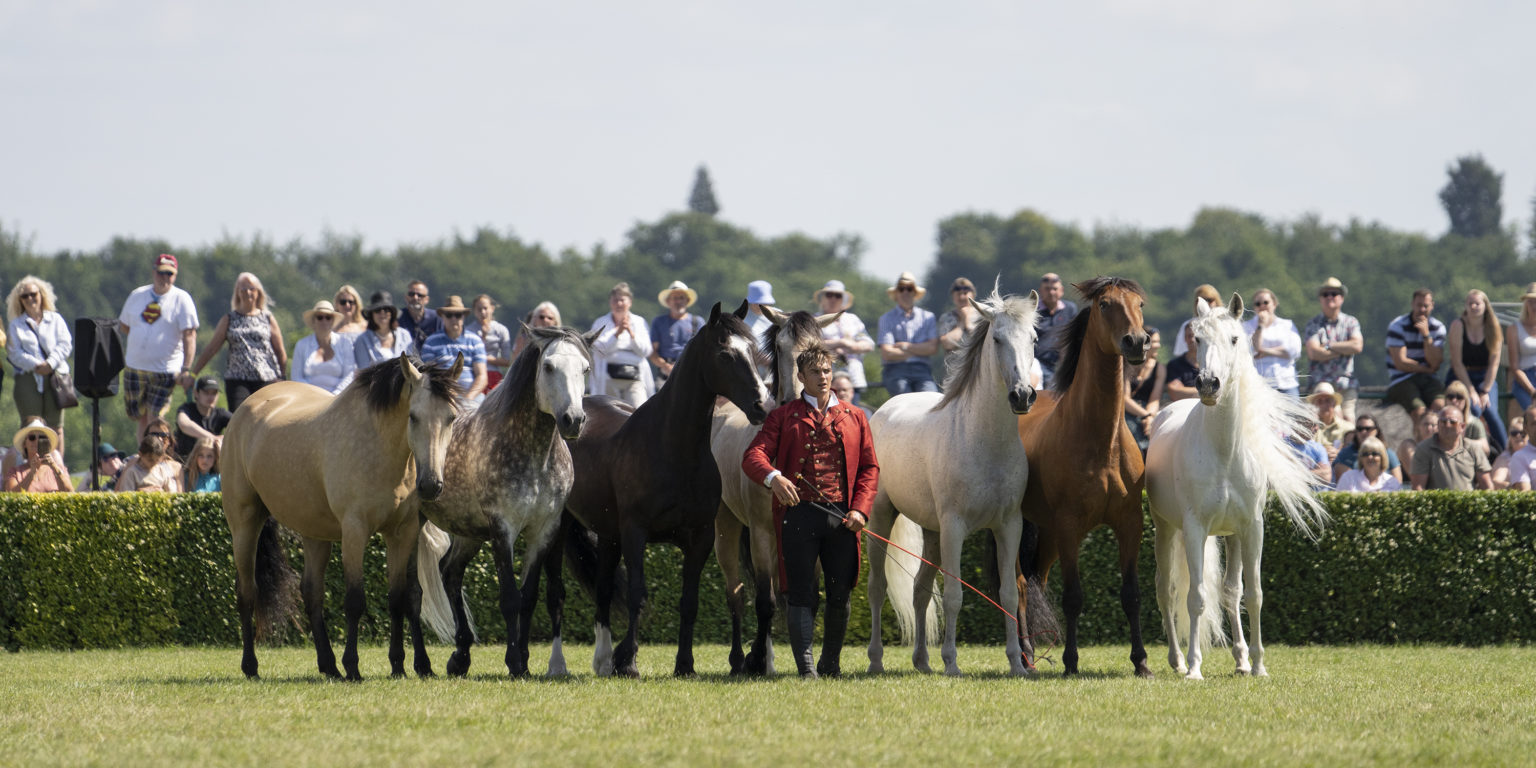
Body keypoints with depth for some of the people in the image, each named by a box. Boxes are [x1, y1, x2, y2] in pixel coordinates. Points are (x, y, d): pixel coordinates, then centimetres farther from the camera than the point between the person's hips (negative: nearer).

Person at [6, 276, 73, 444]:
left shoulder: (56, 320, 15)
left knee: (56, 428, -2)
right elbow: (14, 352, 0)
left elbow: (65, 345, 4)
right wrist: (36, 365, -15)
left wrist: (50, 363, -13)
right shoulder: (15, 325, 13)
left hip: (55, 375, 0)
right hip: (28, 378, 0)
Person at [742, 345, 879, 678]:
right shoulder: (784, 416, 10)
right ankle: (805, 668, -9)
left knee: (840, 595, 6)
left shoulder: (855, 418, 17)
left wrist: (860, 509, -3)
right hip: (798, 513, -2)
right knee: (802, 595, -6)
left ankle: (831, 663, 24)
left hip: (841, 516, 2)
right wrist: (772, 476, -26)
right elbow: (753, 456, -2)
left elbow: (869, 468, 14)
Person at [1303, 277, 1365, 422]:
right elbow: (1313, 353, -8)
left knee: (1347, 420, -8)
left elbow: (1357, 346, -6)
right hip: (1321, 383, -1)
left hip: (1346, 383, 1)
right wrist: (1344, 349, -4)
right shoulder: (1313, 324, 5)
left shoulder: (1350, 322, 10)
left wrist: (1329, 346, -5)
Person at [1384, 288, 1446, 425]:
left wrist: (1426, 335, -13)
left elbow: (1435, 363, -4)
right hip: (1401, 380, -3)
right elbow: (1401, 363, -9)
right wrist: (1428, 369, 0)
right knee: (1419, 410, -32)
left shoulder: (1438, 328, 7)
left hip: (1427, 378, 3)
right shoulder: (1398, 326, -3)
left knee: (1440, 405, -29)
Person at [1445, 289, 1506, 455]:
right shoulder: (1458, 326, -9)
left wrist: (1485, 391, -12)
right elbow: (1457, 363, -11)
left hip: (1486, 378, 2)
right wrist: (1471, 391, -15)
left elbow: (1494, 363, -4)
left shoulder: (1494, 328, -2)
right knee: (1474, 409, -27)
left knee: (1491, 412, -21)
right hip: (1460, 378, -2)